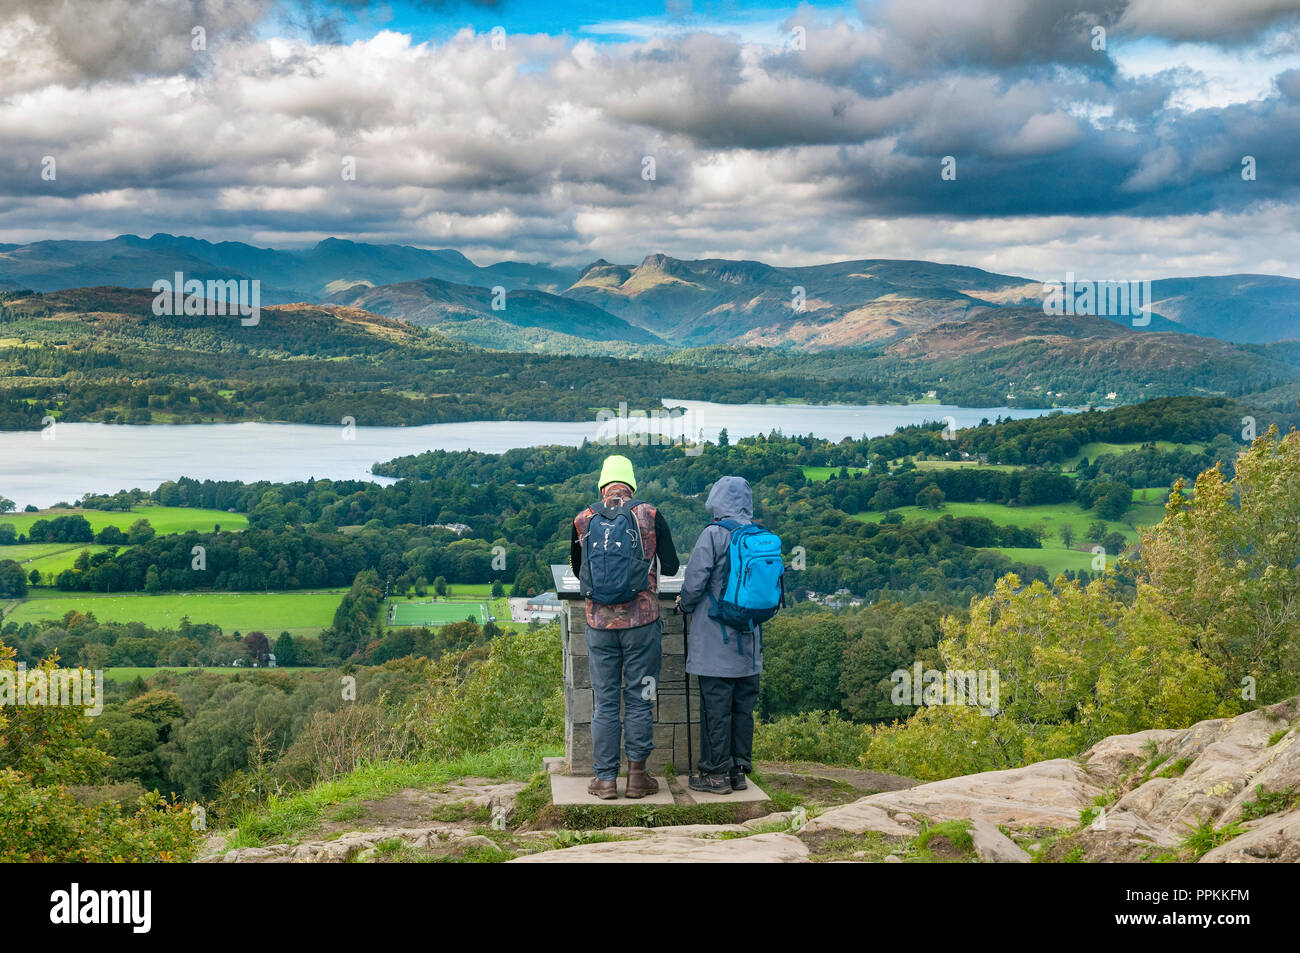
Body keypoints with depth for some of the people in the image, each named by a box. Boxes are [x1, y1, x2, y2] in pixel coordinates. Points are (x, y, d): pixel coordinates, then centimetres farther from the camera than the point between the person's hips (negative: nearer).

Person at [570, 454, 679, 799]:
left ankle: (605, 779, 11)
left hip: (599, 623, 1)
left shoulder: (583, 521, 2)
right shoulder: (649, 516, -3)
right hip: (641, 621, -1)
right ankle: (637, 775, 11)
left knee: (604, 702, 8)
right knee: (639, 699, 7)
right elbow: (671, 567, 6)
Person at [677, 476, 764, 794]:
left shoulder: (714, 535, -13)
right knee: (743, 705, 12)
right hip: (749, 638, 6)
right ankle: (739, 769, 17)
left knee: (716, 706, 1)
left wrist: (686, 604, 8)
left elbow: (694, 581, -12)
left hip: (716, 639, -6)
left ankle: (716, 773, 6)